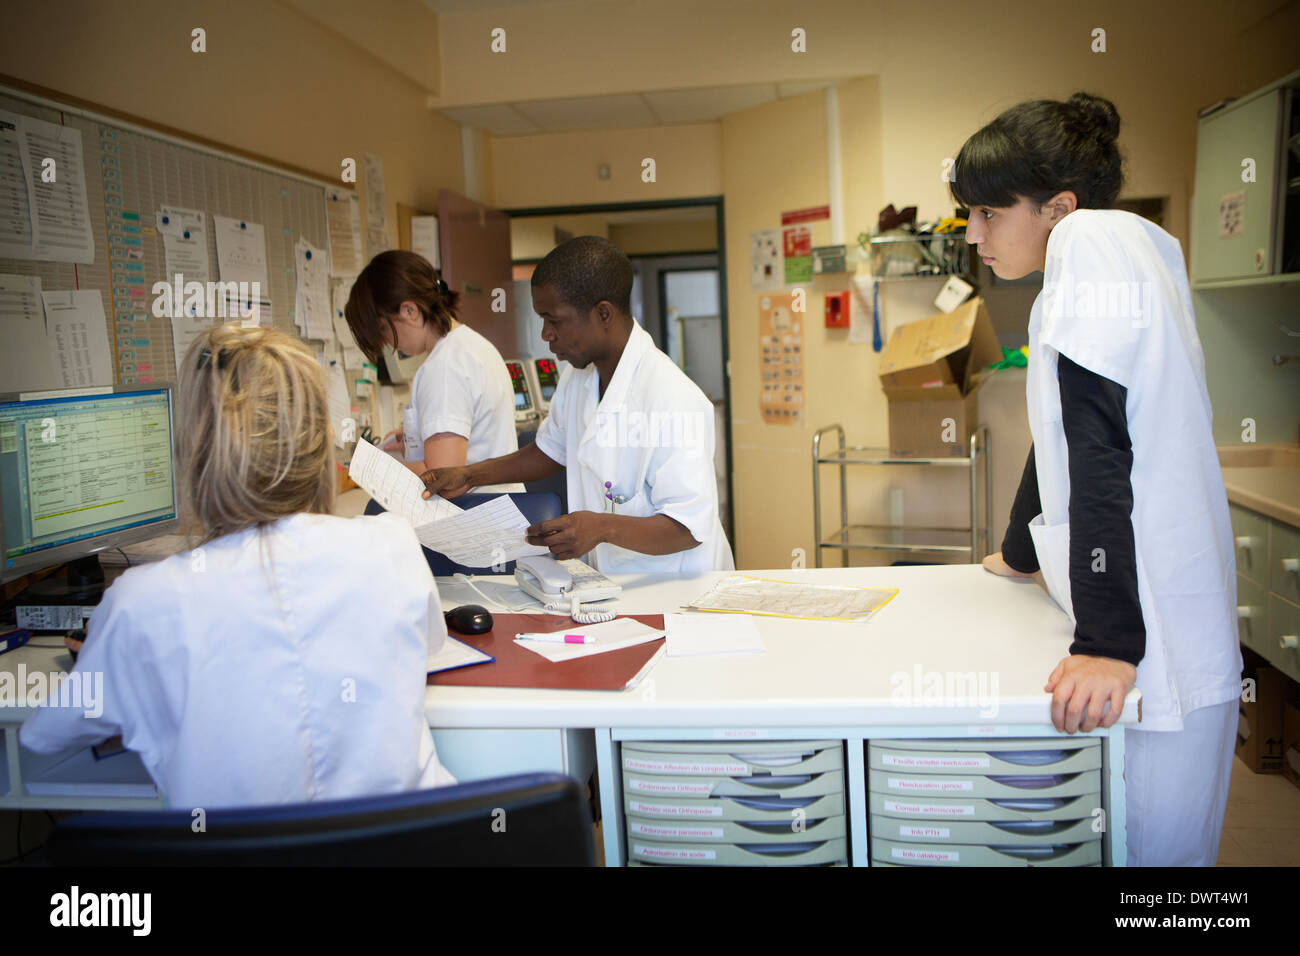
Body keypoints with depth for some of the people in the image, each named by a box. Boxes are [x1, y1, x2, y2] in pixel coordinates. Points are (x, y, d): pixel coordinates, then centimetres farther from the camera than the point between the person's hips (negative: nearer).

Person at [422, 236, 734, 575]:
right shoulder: (578, 377, 8)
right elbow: (551, 450, 26)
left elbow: (691, 527, -21)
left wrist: (604, 527, -33)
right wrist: (468, 476, 18)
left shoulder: (674, 400, -21)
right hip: (610, 585, 8)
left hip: (675, 592, -7)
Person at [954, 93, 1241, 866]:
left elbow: (1100, 451, -22)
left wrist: (1108, 643, -24)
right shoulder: (1091, 261, 16)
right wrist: (1019, 554, 38)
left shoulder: (1096, 239, -13)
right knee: (1115, 837, 17)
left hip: (1154, 649, -10)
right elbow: (1067, 439, 27)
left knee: (1148, 848, 2)